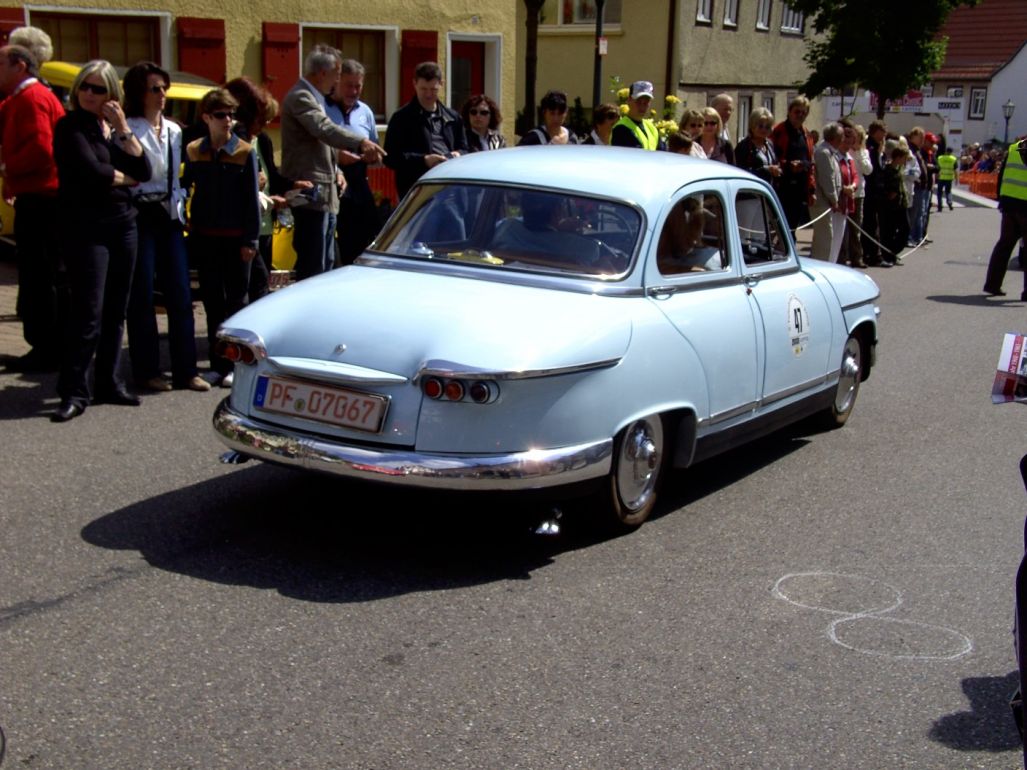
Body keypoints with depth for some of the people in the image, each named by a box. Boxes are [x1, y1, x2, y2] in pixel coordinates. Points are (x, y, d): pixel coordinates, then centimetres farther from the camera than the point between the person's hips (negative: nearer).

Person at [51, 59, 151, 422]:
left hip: (122, 224, 6)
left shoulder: (113, 127, 13)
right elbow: (92, 170, -18)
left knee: (116, 312, 9)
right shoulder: (71, 126, -4)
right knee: (88, 313, -11)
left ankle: (109, 384, 18)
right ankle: (74, 392, -7)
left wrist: (124, 128, -6)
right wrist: (126, 178, -1)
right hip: (86, 228, -6)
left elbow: (144, 170, 1)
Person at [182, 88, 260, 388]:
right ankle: (218, 363, 14)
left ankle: (235, 364, 8)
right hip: (204, 236, 3)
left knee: (235, 300, 3)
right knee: (212, 300, 8)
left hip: (235, 238, -3)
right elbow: (184, 186, 10)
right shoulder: (193, 150, 5)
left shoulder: (244, 152, -3)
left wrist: (250, 239, -8)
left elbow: (251, 198, -3)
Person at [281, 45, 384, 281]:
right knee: (312, 269, -11)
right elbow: (325, 129, -30)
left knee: (325, 265, 14)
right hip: (311, 194, -11)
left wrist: (335, 171, 13)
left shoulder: (314, 98, 22)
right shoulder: (300, 97, -11)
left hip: (325, 195, 11)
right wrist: (361, 143, -43)